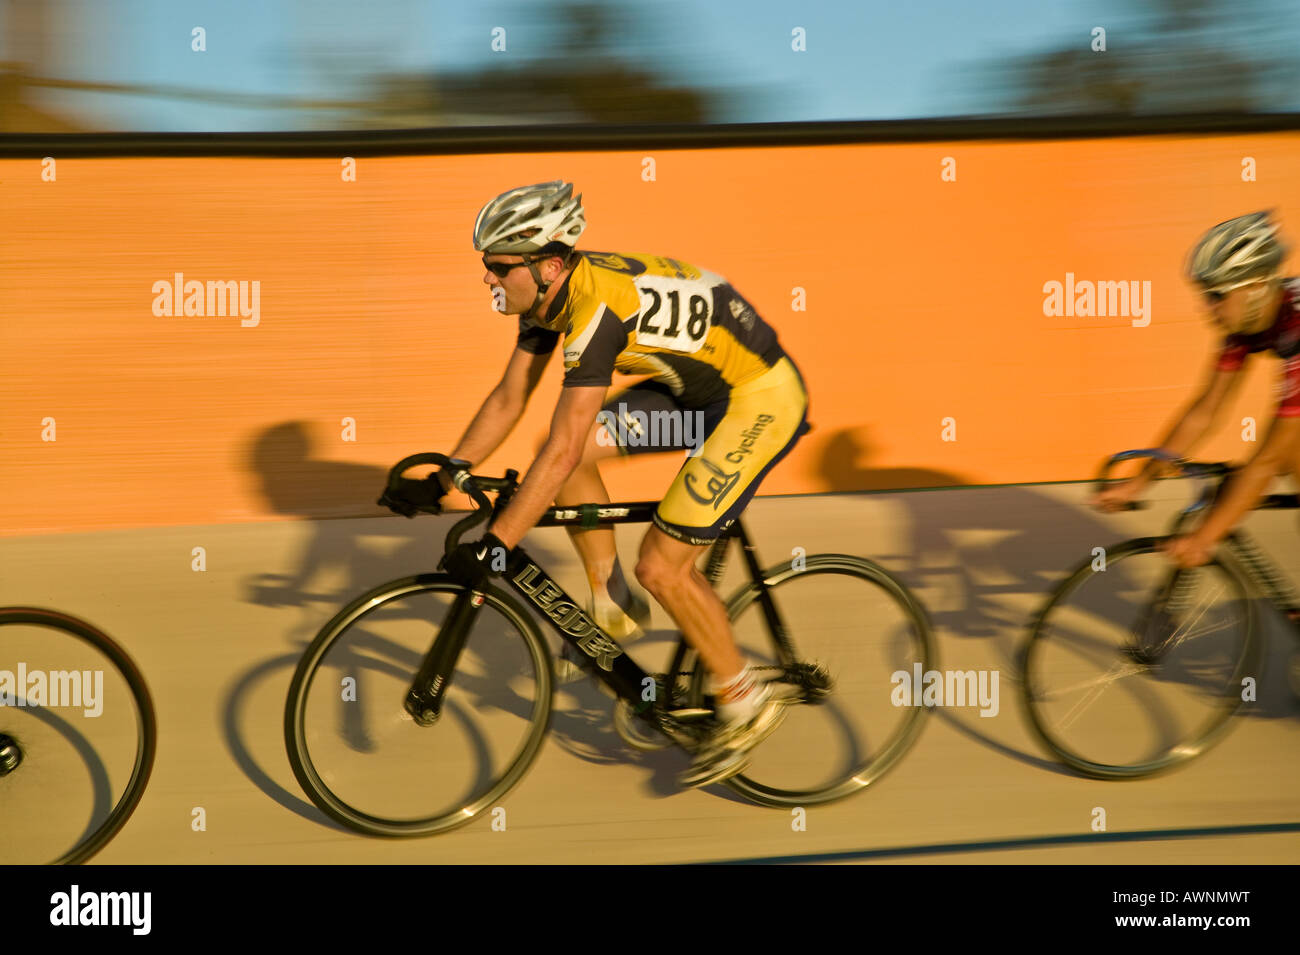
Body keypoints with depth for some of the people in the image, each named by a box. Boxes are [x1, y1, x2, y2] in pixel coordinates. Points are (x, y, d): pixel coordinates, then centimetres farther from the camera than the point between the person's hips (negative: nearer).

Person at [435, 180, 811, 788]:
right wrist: (447, 473, 2)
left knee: (661, 566, -10)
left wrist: (491, 546, -31)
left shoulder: (598, 307, -30)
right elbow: (509, 398, 9)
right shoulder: (550, 294, -3)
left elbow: (561, 453, -33)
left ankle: (745, 702, 8)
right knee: (573, 446, -2)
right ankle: (612, 606, 13)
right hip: (699, 388, 9)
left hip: (761, 401, -9)